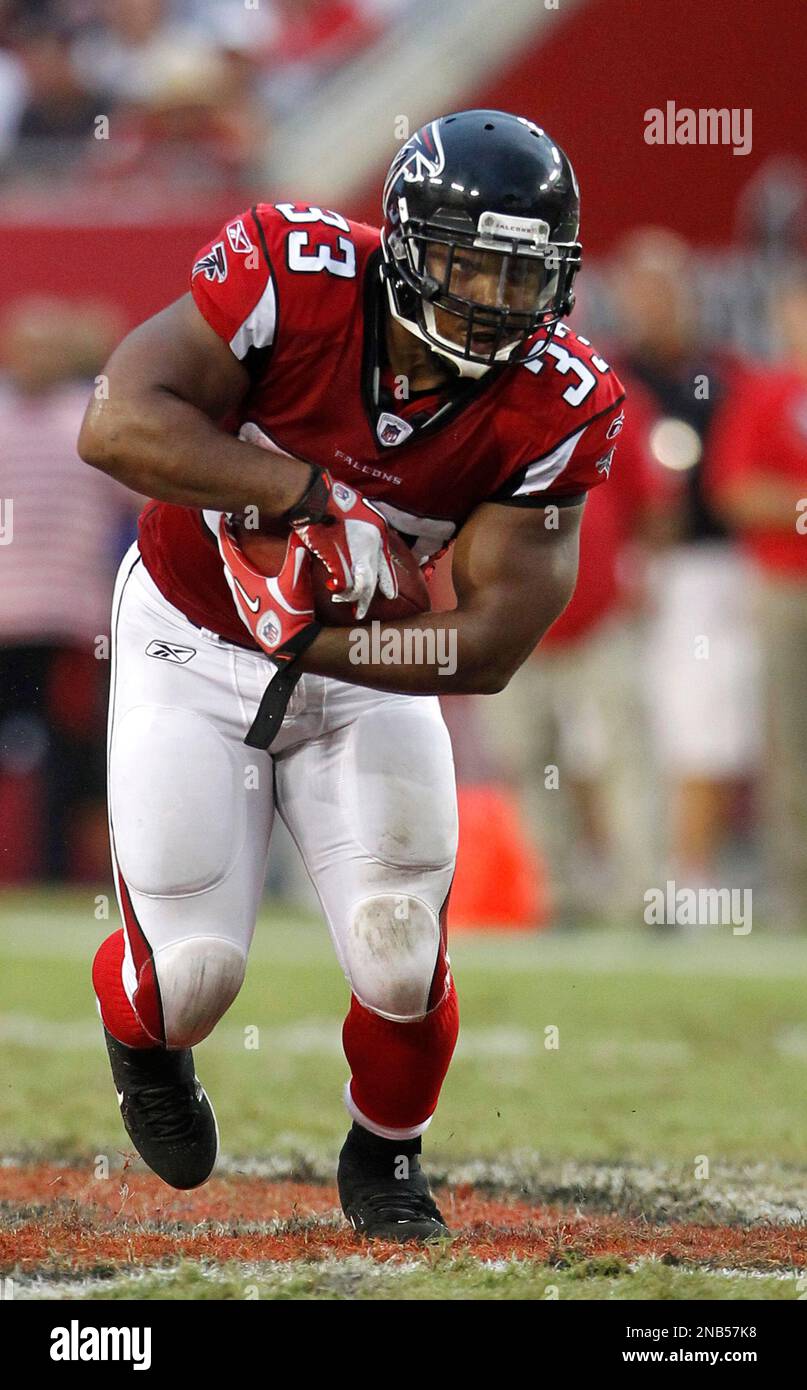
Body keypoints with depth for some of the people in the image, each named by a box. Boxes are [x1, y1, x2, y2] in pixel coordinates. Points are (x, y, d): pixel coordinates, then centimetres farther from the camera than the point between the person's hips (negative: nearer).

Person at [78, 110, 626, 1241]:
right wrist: (311, 496, -39)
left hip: (368, 675, 2)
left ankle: (386, 1158, 25)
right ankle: (140, 1035, 33)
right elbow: (120, 426, -36)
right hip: (191, 643, -2)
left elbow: (490, 648, -21)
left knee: (401, 961, -9)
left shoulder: (554, 407, -20)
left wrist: (313, 638, -27)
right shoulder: (294, 277, -27)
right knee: (193, 972, -8)